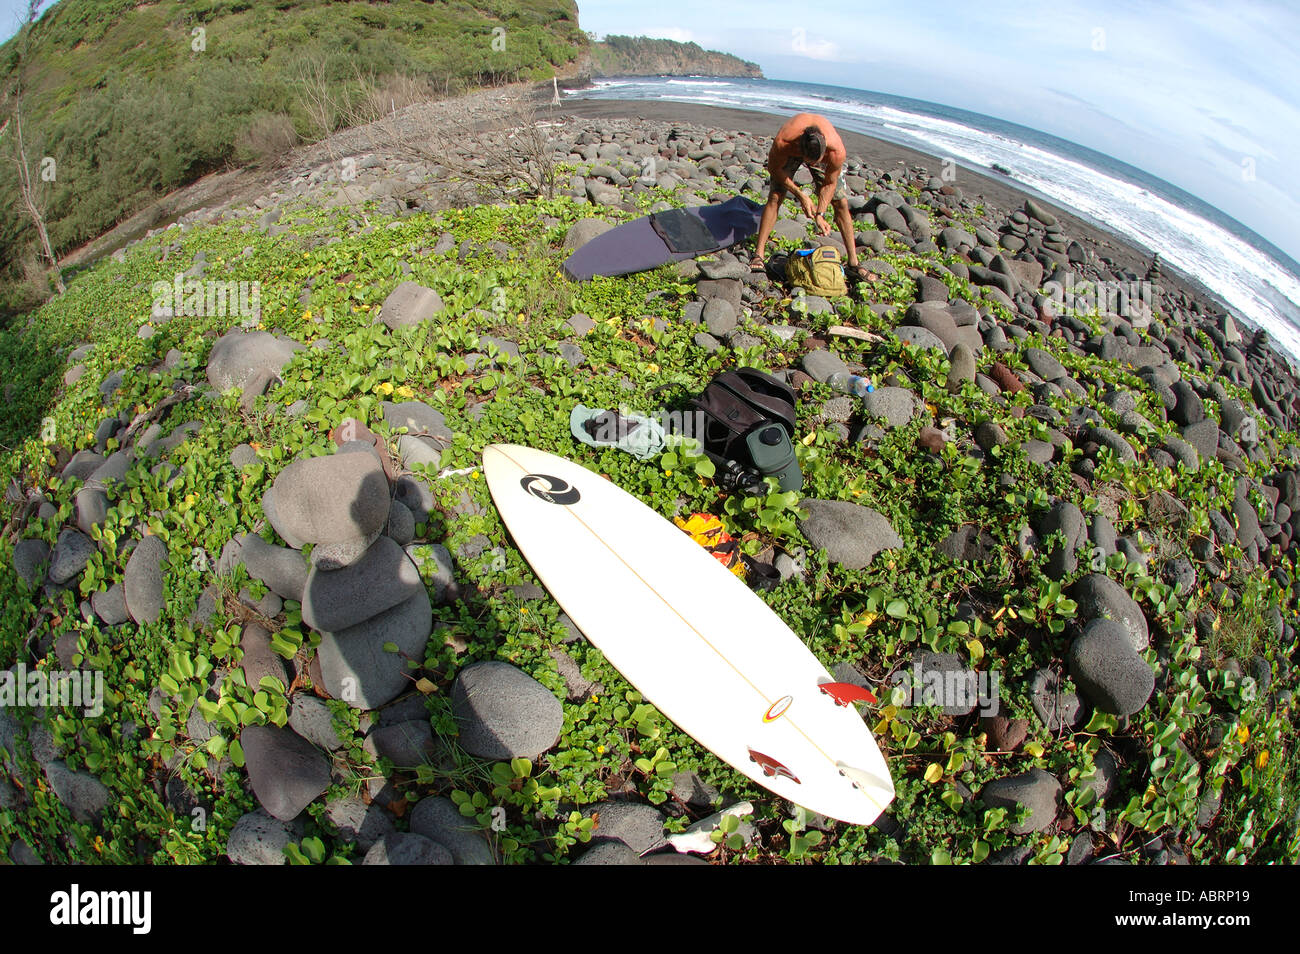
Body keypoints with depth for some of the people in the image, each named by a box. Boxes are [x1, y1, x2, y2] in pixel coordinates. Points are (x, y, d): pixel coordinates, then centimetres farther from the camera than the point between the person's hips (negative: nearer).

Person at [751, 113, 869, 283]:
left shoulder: (837, 151, -40)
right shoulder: (782, 142, -43)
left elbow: (829, 183, -21)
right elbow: (774, 168, -21)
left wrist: (819, 215, -29)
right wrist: (800, 195, -26)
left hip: (823, 154, 1)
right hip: (790, 153, 0)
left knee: (841, 203, -6)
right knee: (774, 197, -18)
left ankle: (853, 263, 1)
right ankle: (758, 255, -11)